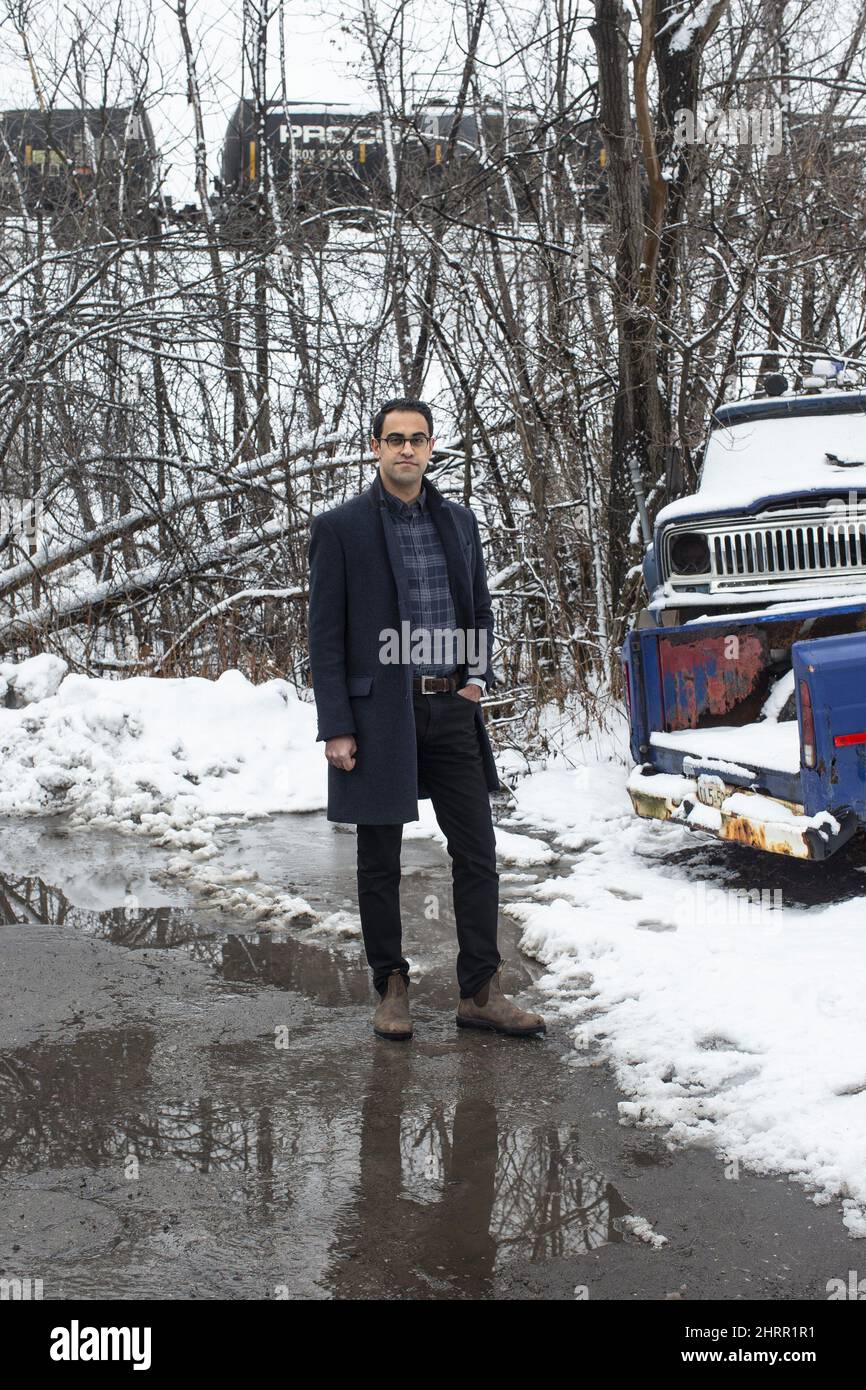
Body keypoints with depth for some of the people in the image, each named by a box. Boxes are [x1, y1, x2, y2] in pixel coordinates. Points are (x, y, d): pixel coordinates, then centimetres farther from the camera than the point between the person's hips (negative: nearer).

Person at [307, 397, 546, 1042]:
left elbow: (481, 611, 20)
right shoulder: (340, 527, -2)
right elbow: (326, 634, -5)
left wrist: (478, 678, 2)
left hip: (451, 710, 4)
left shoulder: (459, 521, 12)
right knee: (380, 863, 7)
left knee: (478, 854, 3)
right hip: (379, 711, -4)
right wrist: (335, 726, -10)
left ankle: (480, 994, 13)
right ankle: (392, 990, 21)